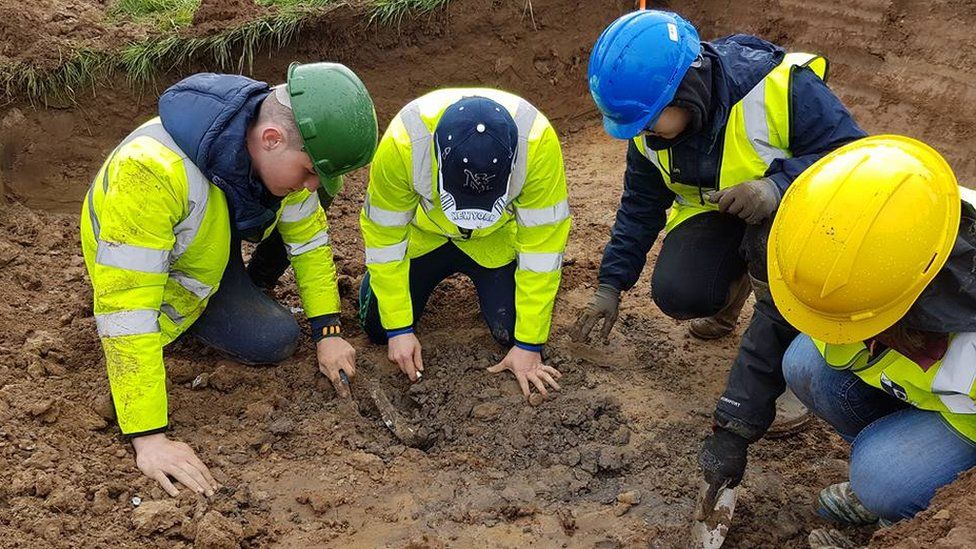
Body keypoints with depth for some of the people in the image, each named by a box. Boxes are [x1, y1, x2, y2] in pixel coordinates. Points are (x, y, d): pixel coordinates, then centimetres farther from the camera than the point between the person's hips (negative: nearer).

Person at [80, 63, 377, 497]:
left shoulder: (281, 152, -23)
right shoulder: (154, 169, -44)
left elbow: (308, 237, -5)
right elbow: (127, 307, -43)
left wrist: (327, 331, -7)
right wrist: (149, 438, -42)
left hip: (216, 249, 5)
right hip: (131, 264, -5)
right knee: (276, 338, -12)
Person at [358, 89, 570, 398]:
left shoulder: (537, 140, -37)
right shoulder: (402, 141, -37)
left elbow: (542, 243, -28)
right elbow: (384, 235, -22)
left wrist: (529, 344, -24)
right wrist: (399, 329, -19)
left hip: (496, 241, 0)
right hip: (422, 236, 0)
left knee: (513, 333, -11)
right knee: (378, 328, -4)